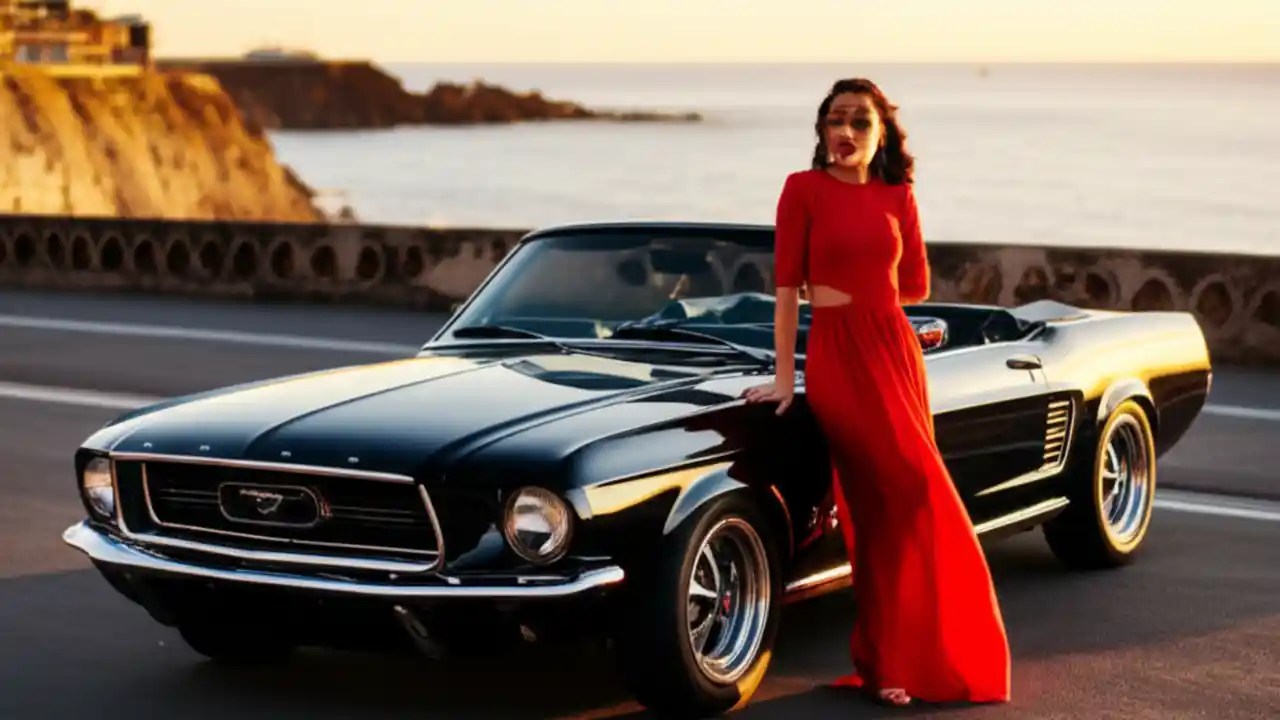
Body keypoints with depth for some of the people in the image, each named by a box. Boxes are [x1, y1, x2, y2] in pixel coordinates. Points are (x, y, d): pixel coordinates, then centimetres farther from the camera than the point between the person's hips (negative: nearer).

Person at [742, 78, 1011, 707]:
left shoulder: (898, 197, 9)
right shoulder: (804, 188, -4)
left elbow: (916, 284, 15)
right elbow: (787, 287, -6)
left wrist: (856, 286, 5)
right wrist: (784, 379, -9)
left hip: (896, 350, 4)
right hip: (837, 355, -4)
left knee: (891, 505, 5)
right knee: (907, 497, -10)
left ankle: (884, 653, 17)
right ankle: (888, 659, 2)